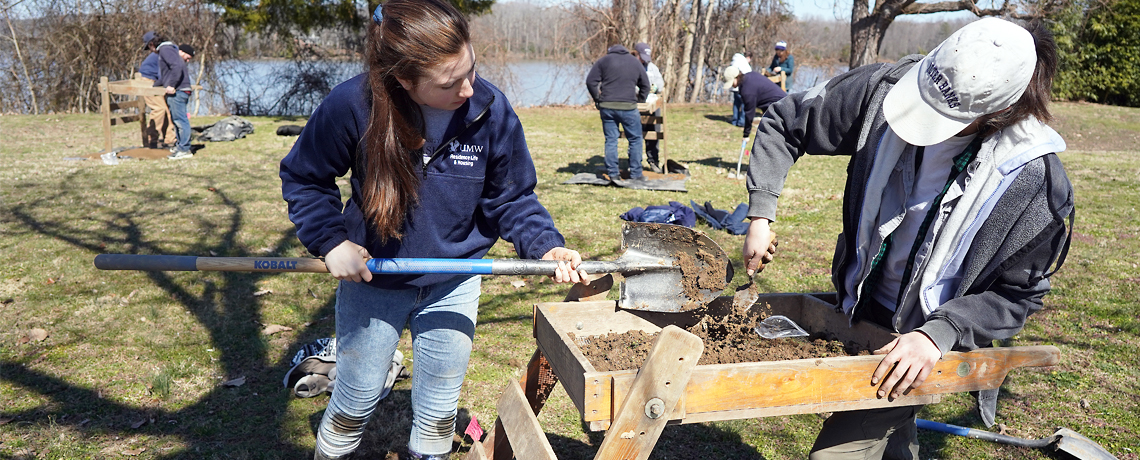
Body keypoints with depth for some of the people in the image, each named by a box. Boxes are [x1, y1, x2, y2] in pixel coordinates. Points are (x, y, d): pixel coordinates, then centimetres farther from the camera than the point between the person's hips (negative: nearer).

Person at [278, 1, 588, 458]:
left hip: (453, 285, 1)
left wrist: (547, 246, -22)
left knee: (438, 413, 15)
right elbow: (303, 178, -6)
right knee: (355, 401, 17)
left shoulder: (491, 109, -19)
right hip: (371, 280, -1)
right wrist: (331, 241, -17)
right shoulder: (351, 105, -24)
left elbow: (511, 198, -7)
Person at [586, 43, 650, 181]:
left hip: (606, 107, 1)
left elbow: (590, 81, 2)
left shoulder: (604, 60, 9)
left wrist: (597, 99, 10)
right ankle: (636, 174, 9)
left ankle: (613, 174, 8)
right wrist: (640, 100, 29)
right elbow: (645, 85, 20)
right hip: (628, 107, 0)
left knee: (610, 140, 7)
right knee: (635, 140, 9)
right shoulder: (635, 62, 15)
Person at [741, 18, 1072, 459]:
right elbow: (784, 122, -8)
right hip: (862, 306, 5)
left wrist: (938, 333, -26)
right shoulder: (887, 88, -19)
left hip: (925, 342, -4)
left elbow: (1018, 292, -13)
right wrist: (761, 212, -15)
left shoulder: (1036, 179, -25)